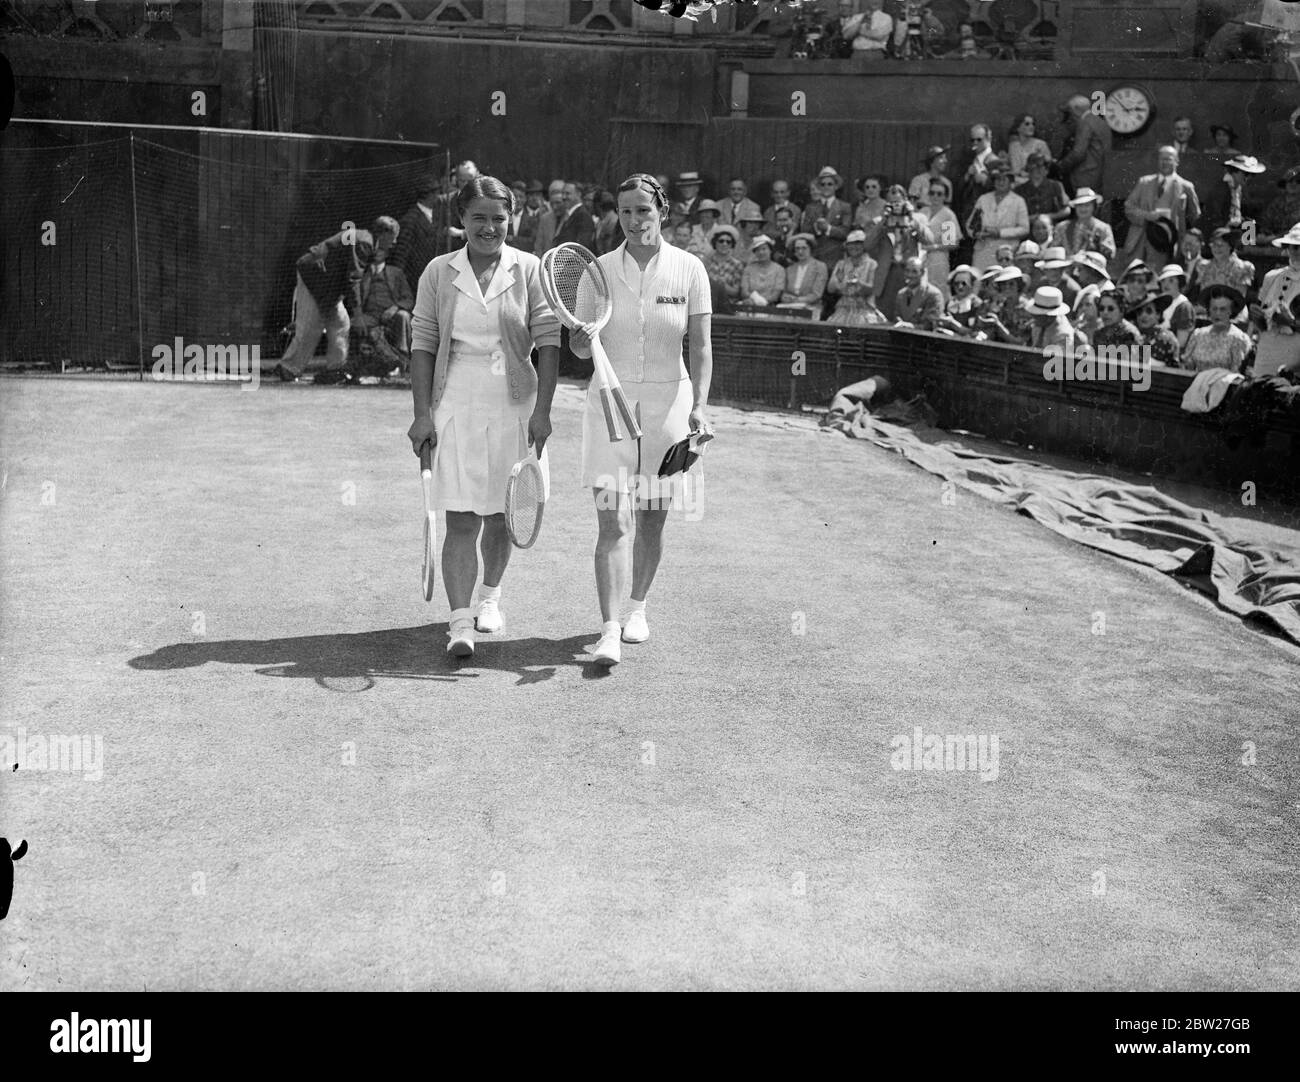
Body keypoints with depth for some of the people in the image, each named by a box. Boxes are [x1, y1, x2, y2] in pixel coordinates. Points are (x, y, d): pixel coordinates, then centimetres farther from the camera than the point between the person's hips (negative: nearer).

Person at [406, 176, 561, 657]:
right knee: (461, 520, -8)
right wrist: (421, 414, -3)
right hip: (455, 406, -1)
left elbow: (548, 341, -1)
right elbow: (422, 344, 4)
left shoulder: (530, 270, 2)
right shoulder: (438, 273, 3)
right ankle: (460, 622, -8)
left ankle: (490, 595, 36)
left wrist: (542, 410, -8)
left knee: (500, 514, 13)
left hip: (513, 405, 1)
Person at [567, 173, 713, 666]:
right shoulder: (600, 270, 0)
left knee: (652, 519, 11)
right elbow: (584, 350, 6)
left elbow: (701, 349, -3)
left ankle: (638, 607, 32)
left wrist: (699, 406, -15)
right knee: (612, 522, -8)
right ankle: (610, 630, -7)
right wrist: (582, 339, -17)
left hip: (668, 402, 0)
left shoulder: (689, 270, -2)